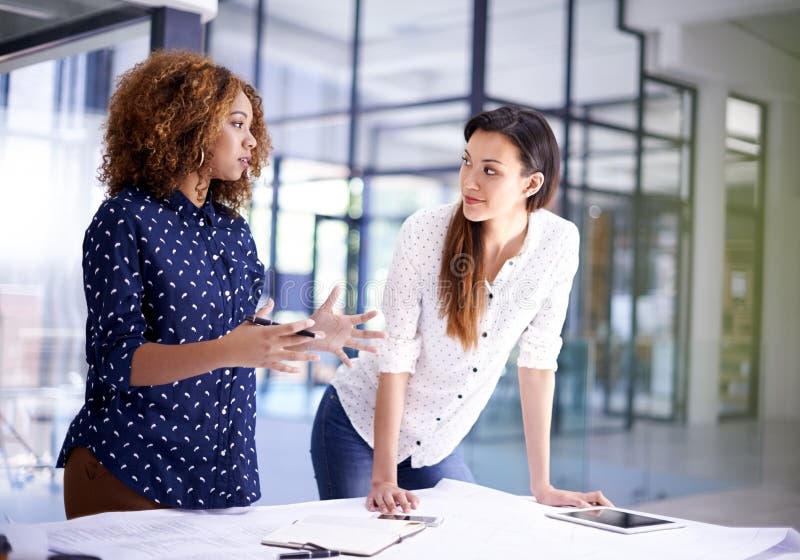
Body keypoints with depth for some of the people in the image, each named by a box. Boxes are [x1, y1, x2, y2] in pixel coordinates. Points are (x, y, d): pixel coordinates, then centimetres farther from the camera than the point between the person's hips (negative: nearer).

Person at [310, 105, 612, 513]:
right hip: (361, 424, -3)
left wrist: (541, 486, -7)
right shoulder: (425, 231, -21)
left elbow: (538, 358, -7)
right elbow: (396, 354, -20)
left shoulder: (559, 242, -13)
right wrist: (384, 477, -22)